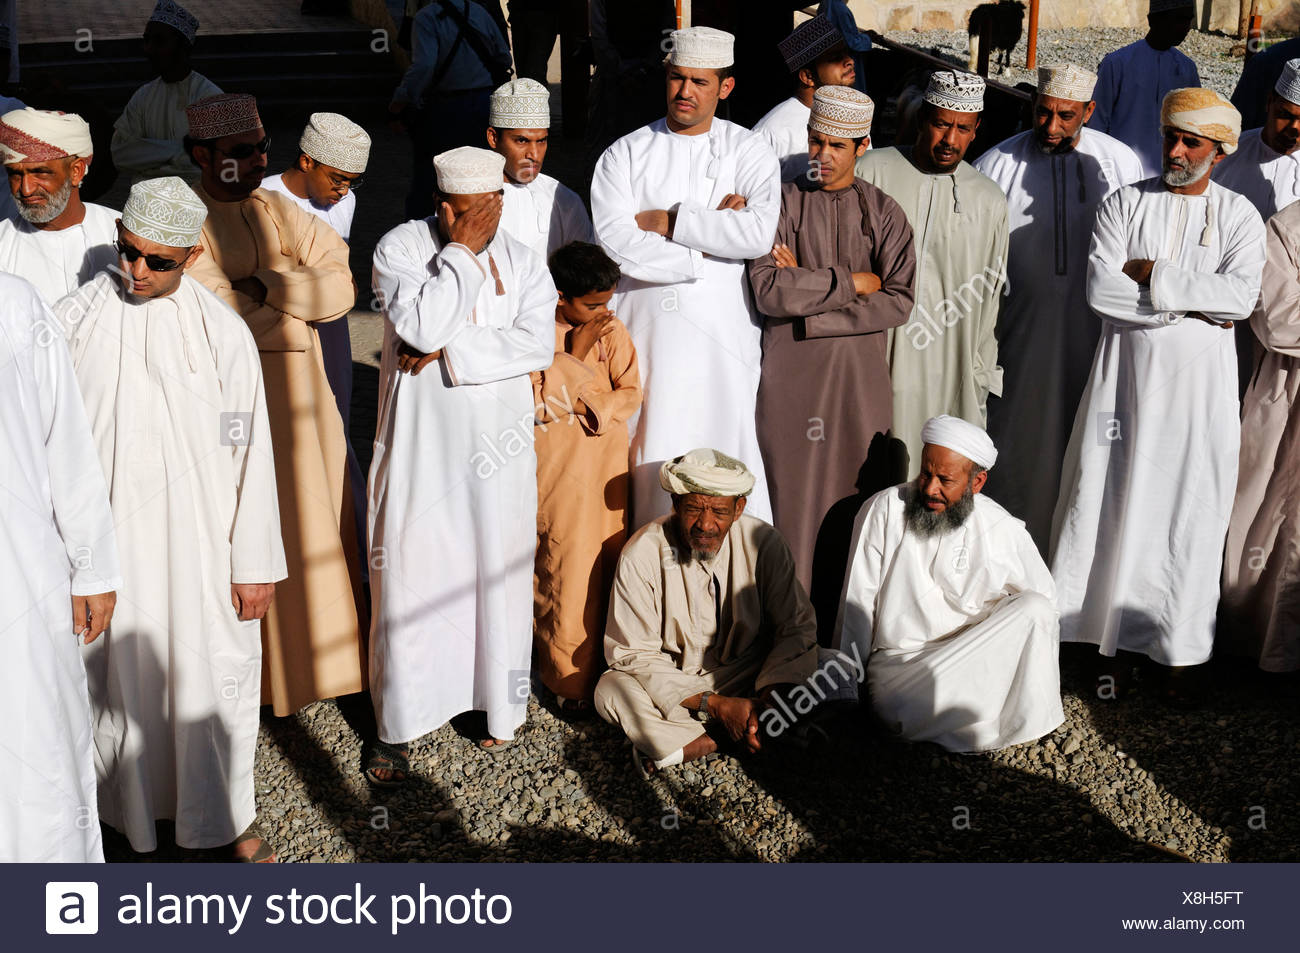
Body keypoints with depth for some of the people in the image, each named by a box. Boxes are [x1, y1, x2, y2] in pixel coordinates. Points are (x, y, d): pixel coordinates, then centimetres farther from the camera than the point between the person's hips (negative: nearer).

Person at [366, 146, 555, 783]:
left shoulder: (522, 262, 5)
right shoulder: (399, 248, -3)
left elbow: (539, 344, -11)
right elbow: (424, 326, -21)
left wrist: (448, 352, -17)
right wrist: (462, 249, -15)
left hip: (498, 445, 3)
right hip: (421, 441, -2)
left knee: (499, 571, 9)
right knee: (409, 572, 0)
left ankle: (500, 707, 26)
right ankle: (396, 727, 12)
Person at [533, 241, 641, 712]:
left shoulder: (612, 330, 6)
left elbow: (630, 393, 4)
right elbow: (537, 402, -14)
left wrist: (590, 408, -12)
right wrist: (575, 355, -14)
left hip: (608, 461, 4)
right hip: (558, 466, -4)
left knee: (610, 561, 5)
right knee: (568, 570, -4)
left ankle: (608, 665, 18)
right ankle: (572, 678, 9)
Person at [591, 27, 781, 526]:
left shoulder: (748, 152, 6)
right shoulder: (625, 154, 7)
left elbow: (759, 233, -13)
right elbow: (616, 242, -11)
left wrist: (669, 222, -9)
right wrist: (710, 234, -9)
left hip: (723, 331, 0)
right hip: (645, 330, 1)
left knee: (726, 450, -1)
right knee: (651, 455, 2)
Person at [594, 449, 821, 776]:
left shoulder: (764, 543, -13)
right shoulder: (641, 555, -18)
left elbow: (796, 629, -9)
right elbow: (633, 654, -17)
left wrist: (771, 696, -29)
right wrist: (714, 705, -26)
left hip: (748, 677, 2)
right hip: (668, 684, -2)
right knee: (611, 690, -29)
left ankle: (671, 744, -21)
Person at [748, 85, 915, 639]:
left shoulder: (885, 214, 10)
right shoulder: (781, 204, 5)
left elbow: (898, 302, -3)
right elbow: (768, 292, -10)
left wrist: (807, 292, -10)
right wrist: (851, 282, -7)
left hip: (861, 379, 1)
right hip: (790, 375, -1)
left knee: (856, 505, 0)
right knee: (792, 499, -1)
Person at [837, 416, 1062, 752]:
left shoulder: (1004, 530, -1)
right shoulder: (884, 510, -4)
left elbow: (1044, 599, 10)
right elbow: (857, 602, -1)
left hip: (976, 658, 2)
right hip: (898, 659, -2)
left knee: (1035, 607, -24)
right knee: (898, 712, -35)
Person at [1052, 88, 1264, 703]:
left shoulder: (1238, 216, 4)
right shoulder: (1124, 205, 4)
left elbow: (1241, 295, -14)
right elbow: (1101, 290, -11)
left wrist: (1150, 273, -15)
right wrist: (1192, 302, -13)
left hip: (1199, 382, 0)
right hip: (1127, 372, 0)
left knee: (1190, 512, 3)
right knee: (1115, 505, 2)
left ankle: (1179, 651, 15)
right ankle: (1113, 641, 14)